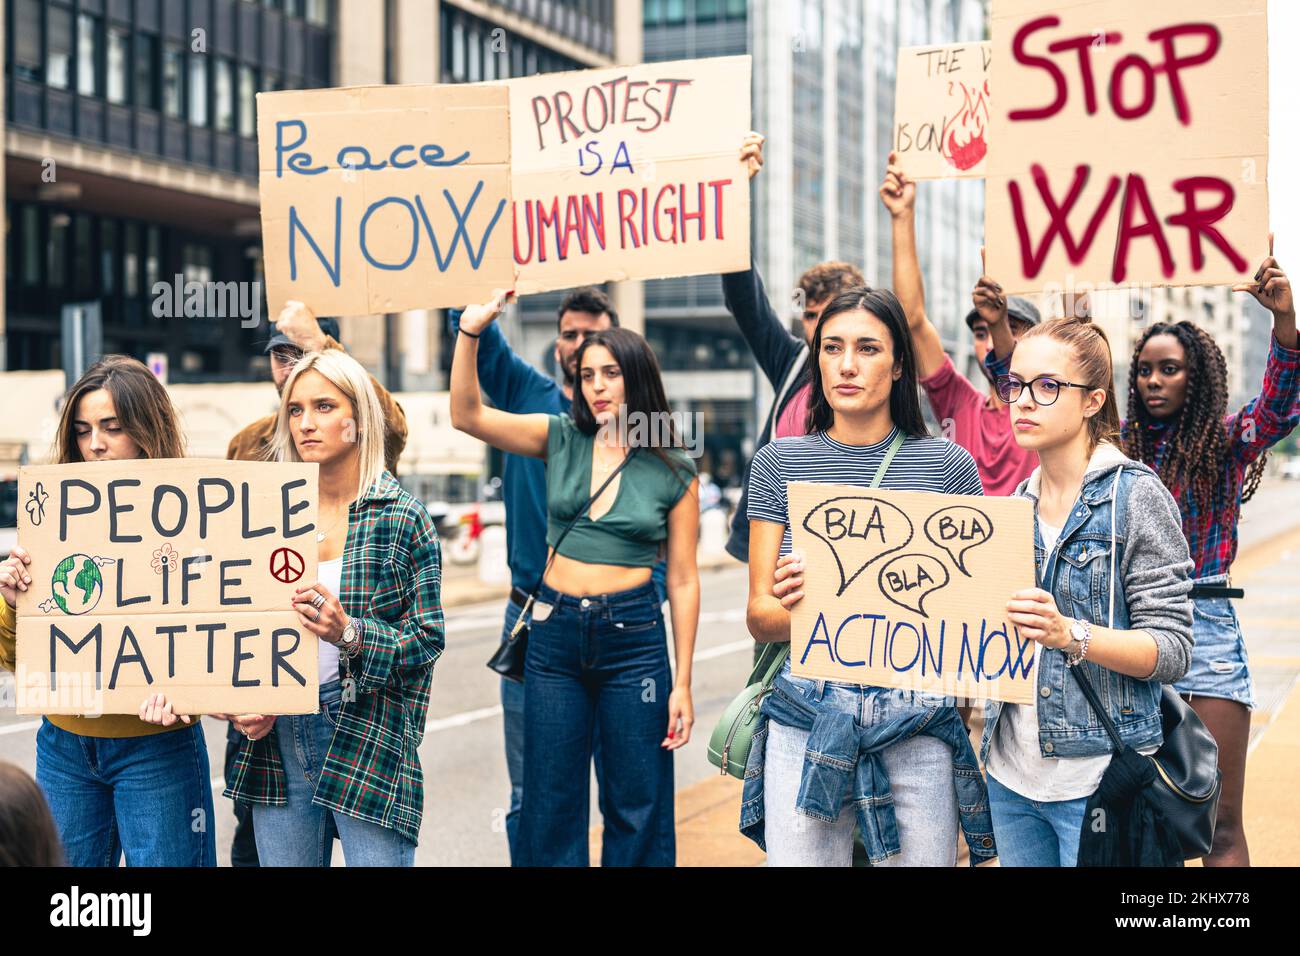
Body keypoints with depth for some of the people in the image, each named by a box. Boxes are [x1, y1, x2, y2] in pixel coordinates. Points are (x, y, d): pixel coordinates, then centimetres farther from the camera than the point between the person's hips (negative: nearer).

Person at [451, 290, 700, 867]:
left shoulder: (674, 473, -1)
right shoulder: (562, 441, 4)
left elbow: (683, 581, 0)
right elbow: (467, 415, -4)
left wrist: (682, 684, -3)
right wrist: (471, 331, -18)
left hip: (633, 636, -2)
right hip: (555, 631, 2)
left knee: (637, 809, 4)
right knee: (550, 804, 7)